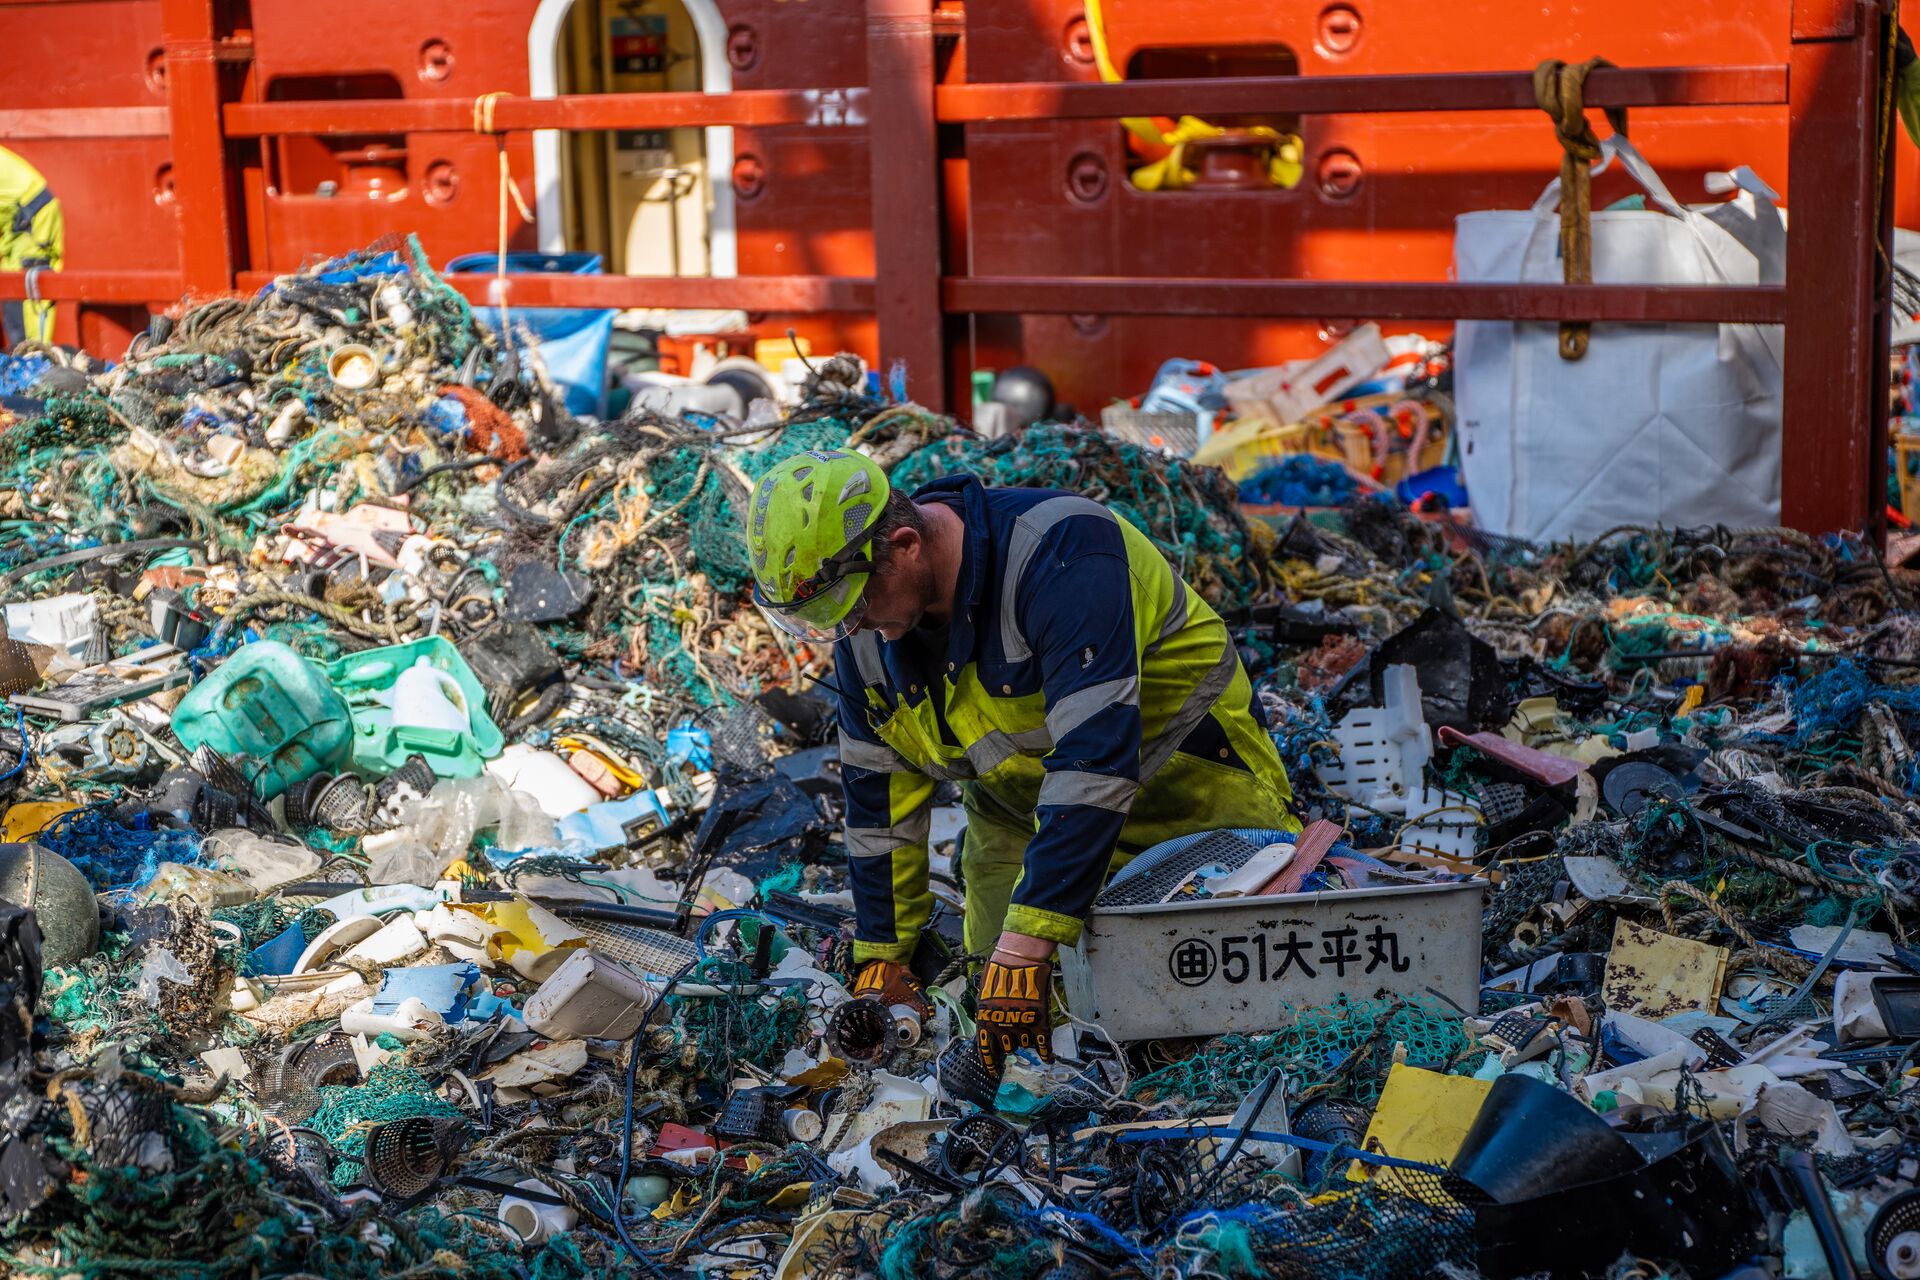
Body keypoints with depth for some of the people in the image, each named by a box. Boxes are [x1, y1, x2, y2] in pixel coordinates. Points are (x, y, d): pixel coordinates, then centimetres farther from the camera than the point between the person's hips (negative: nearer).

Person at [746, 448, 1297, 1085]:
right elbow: (878, 792, 1)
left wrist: (1028, 943, -44)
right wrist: (881, 957, 3)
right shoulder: (862, 631, -11)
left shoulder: (1060, 553, -35)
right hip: (1018, 812, 5)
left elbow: (1094, 756, -42)